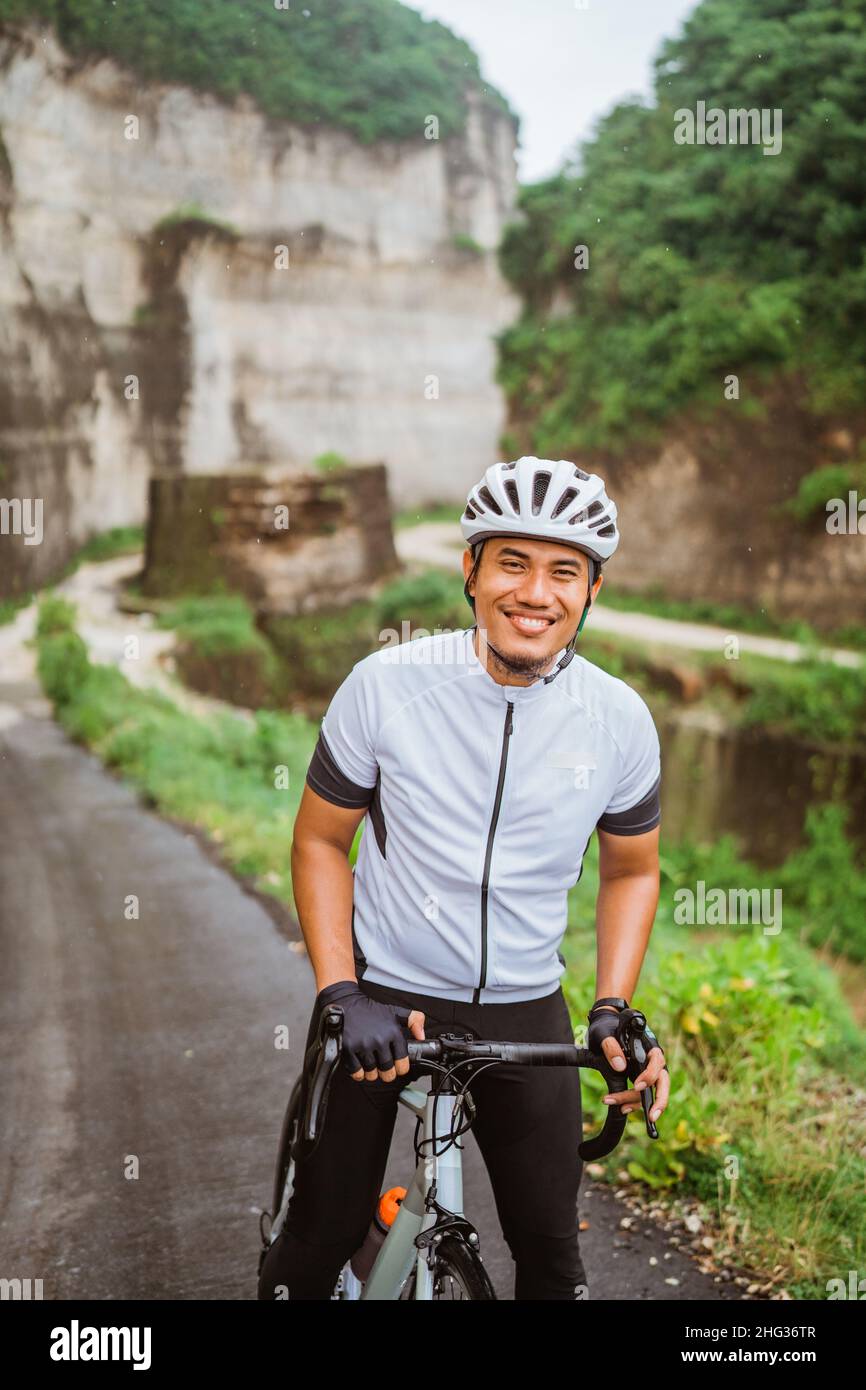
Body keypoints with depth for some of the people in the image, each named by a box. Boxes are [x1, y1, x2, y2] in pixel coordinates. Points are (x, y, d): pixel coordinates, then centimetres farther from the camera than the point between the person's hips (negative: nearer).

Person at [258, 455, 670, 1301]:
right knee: (319, 1239, 6)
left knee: (552, 1248, 7)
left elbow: (631, 871, 7)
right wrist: (341, 997, -12)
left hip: (524, 1010, 2)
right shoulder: (387, 684, -14)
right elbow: (320, 842, -3)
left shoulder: (619, 719, -8)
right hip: (381, 994, -1)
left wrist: (613, 1011, -5)